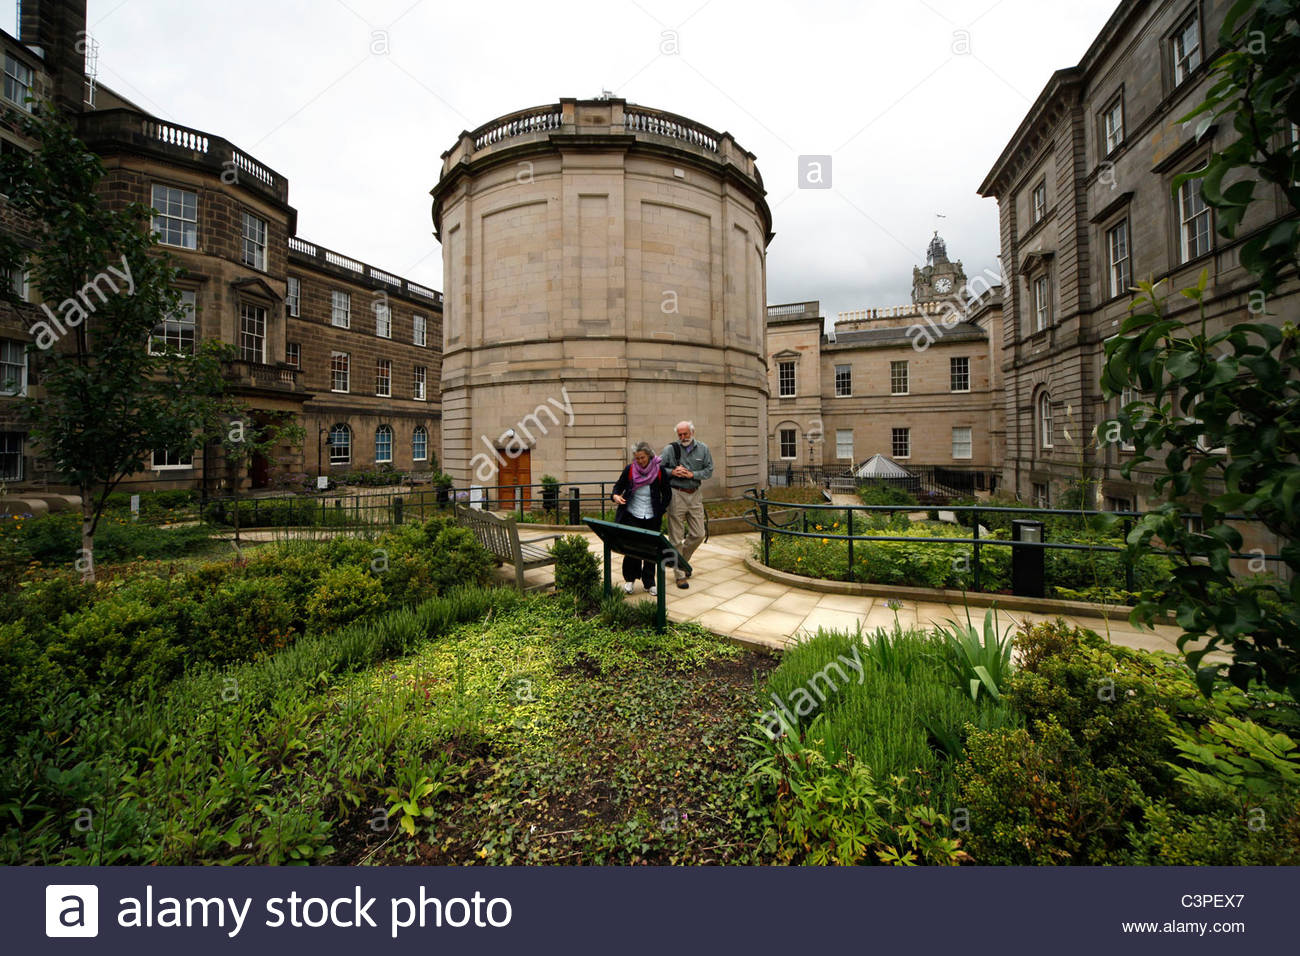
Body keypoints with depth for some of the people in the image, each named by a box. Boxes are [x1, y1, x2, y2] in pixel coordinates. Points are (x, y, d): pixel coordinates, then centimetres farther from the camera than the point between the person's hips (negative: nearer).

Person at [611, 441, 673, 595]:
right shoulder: (629, 470, -2)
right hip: (632, 515, 0)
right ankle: (629, 579, 14)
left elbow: (667, 494, 7)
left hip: (652, 519, 1)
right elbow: (618, 487, 10)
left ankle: (649, 583, 18)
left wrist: (660, 512, 1)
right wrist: (616, 496, -11)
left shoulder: (659, 471, -3)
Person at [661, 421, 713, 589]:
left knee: (698, 534, 8)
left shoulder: (703, 449, 8)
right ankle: (680, 574, 10)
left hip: (694, 495, 4)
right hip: (676, 494, -4)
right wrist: (672, 472, -16)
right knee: (676, 538, 0)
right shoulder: (670, 449, -2)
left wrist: (692, 475, -10)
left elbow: (709, 471, 4)